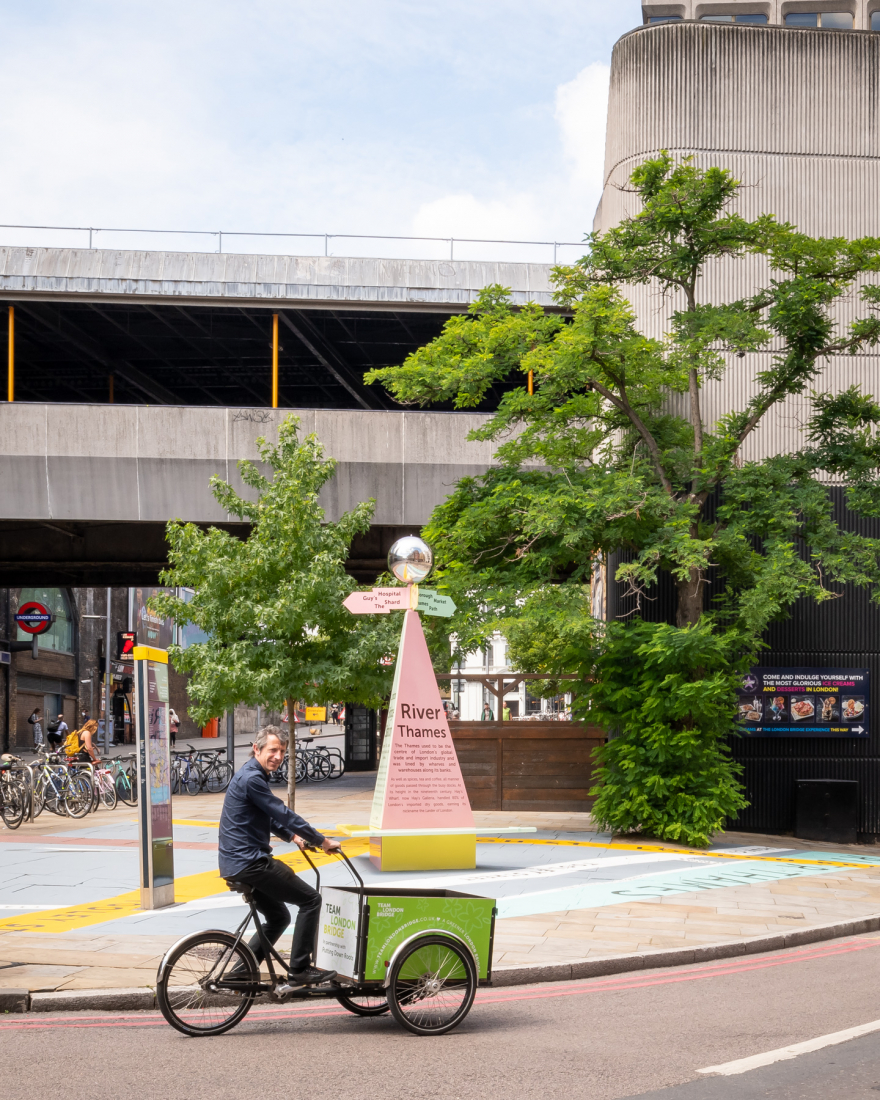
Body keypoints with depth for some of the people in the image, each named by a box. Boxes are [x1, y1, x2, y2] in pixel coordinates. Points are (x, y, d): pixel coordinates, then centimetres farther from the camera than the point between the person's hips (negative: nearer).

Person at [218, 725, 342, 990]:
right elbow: (284, 814, -18)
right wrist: (322, 841, -10)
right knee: (310, 899, -4)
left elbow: (271, 817, 30)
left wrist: (292, 836, 19)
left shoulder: (253, 776, 16)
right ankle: (299, 969, -2)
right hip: (250, 862, -10)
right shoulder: (251, 778, -17)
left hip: (237, 864, 10)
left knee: (278, 917, 21)